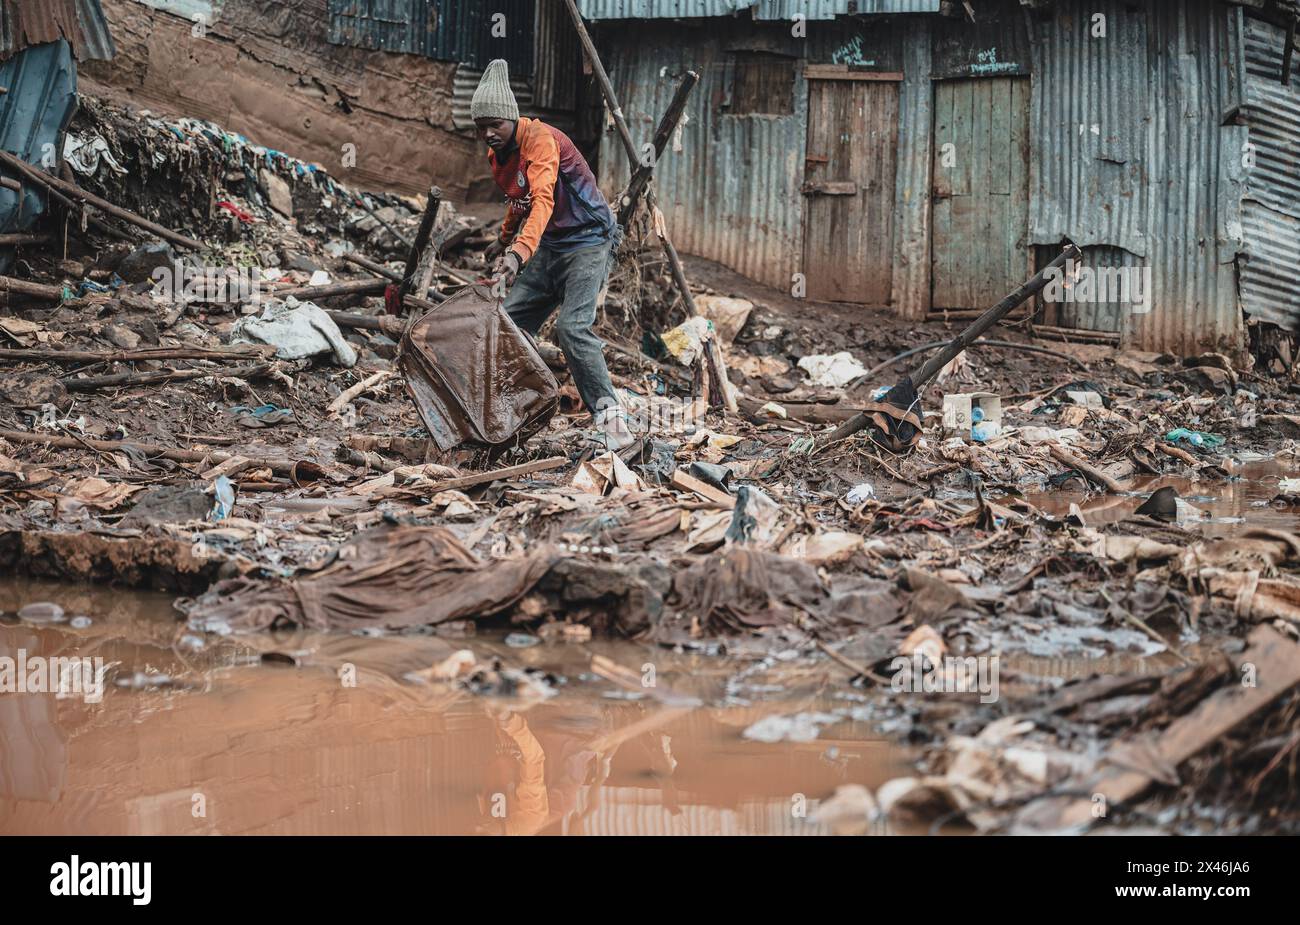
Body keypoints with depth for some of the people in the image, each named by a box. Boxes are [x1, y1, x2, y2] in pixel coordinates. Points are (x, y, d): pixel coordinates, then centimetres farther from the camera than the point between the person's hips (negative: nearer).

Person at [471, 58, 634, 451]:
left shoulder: (541, 139, -22)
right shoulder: (497, 155, 6)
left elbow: (543, 199, -38)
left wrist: (519, 252, -51)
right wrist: (504, 240, 42)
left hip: (588, 241, -9)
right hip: (549, 246, 9)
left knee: (572, 327, -26)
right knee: (509, 323, 1)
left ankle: (612, 421, -25)